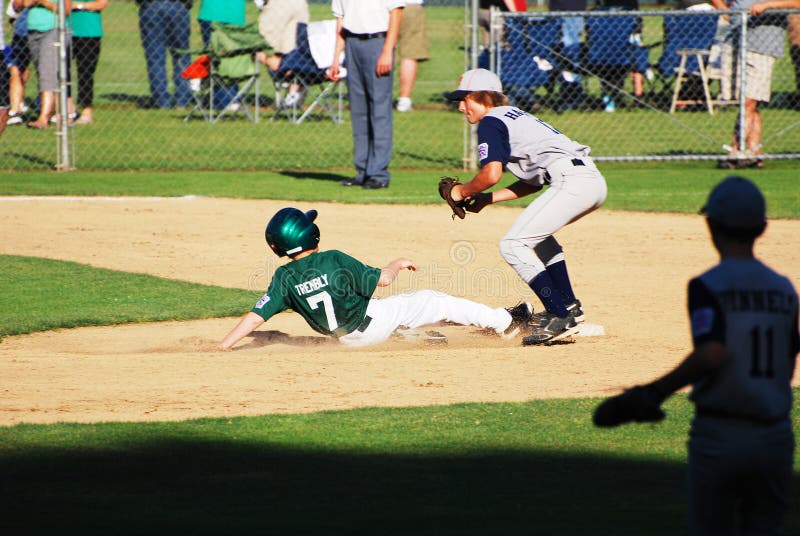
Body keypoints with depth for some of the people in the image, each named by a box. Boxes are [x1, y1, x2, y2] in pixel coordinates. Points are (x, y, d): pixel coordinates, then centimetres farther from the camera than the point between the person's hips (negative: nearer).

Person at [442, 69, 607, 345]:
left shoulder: (490, 122, 1)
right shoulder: (516, 116, 30)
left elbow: (492, 174, -13)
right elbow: (534, 182, 29)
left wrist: (462, 192, 5)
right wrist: (487, 198, 27)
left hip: (571, 180, -10)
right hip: (594, 180, 10)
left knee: (513, 245, -10)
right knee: (537, 233, 32)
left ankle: (561, 318, -16)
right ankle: (568, 306, 33)